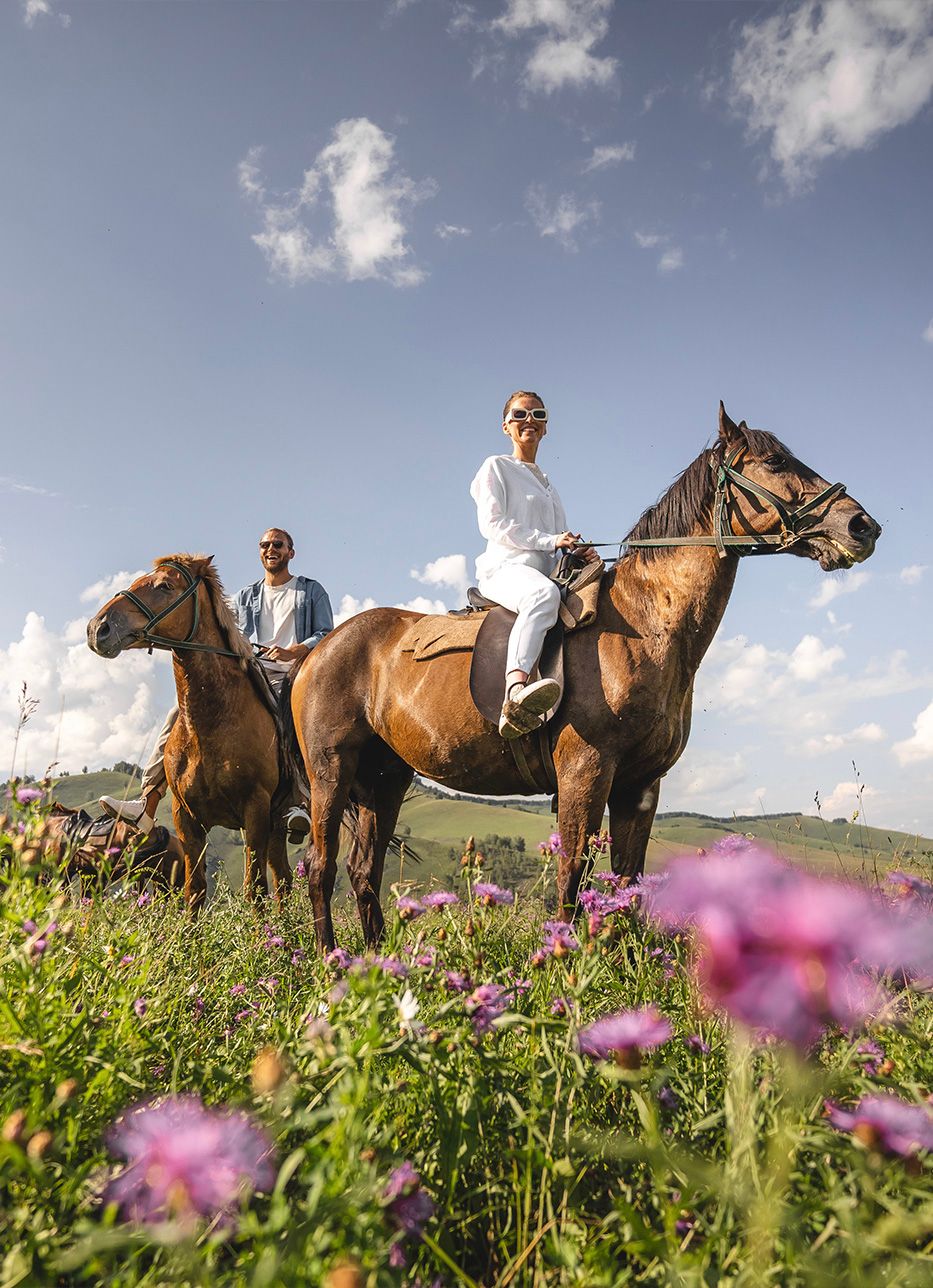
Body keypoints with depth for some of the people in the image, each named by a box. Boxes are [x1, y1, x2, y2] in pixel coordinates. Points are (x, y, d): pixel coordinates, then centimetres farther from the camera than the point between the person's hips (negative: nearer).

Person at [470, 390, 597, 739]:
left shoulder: (547, 484, 32)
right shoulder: (496, 467, 11)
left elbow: (559, 546, 28)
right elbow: (492, 524, -4)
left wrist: (577, 551, 3)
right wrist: (549, 541, -12)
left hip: (544, 572, 8)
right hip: (505, 568, -8)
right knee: (544, 593, -42)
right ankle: (515, 694, -63)